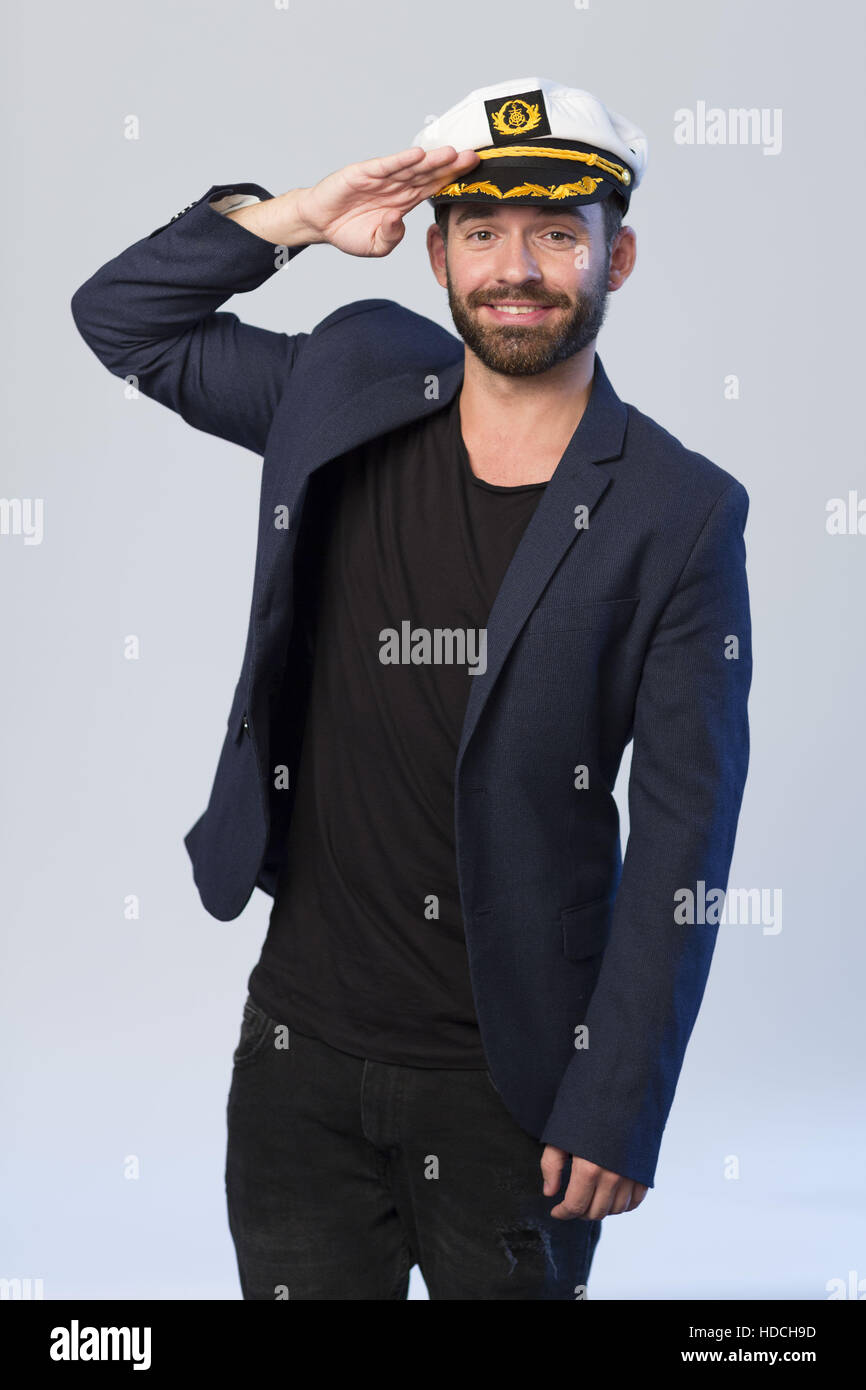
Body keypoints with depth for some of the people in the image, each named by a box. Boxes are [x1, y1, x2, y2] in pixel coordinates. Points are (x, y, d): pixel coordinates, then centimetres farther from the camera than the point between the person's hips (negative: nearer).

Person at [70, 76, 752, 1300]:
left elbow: (682, 843, -9)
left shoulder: (680, 513, -10)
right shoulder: (353, 384, 1)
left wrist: (614, 1110, -11)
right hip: (301, 1050, 3)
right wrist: (292, 219, -5)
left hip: (514, 1079, -3)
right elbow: (120, 317, 11)